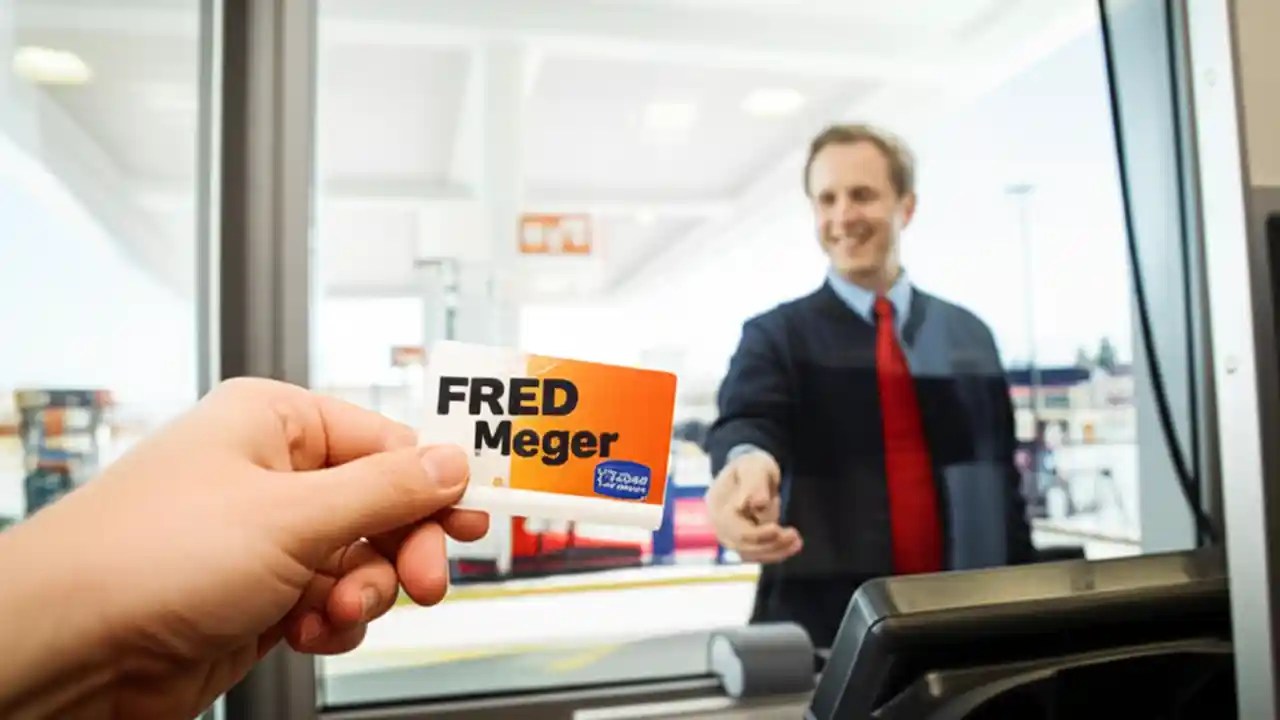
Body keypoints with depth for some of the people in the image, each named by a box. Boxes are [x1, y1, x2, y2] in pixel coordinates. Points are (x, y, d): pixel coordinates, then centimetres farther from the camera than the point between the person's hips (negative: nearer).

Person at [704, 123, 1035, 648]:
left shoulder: (970, 335, 9)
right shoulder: (775, 336, 0)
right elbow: (747, 420, -21)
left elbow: (1002, 477, 11)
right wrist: (746, 461, -44)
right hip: (823, 629, -3)